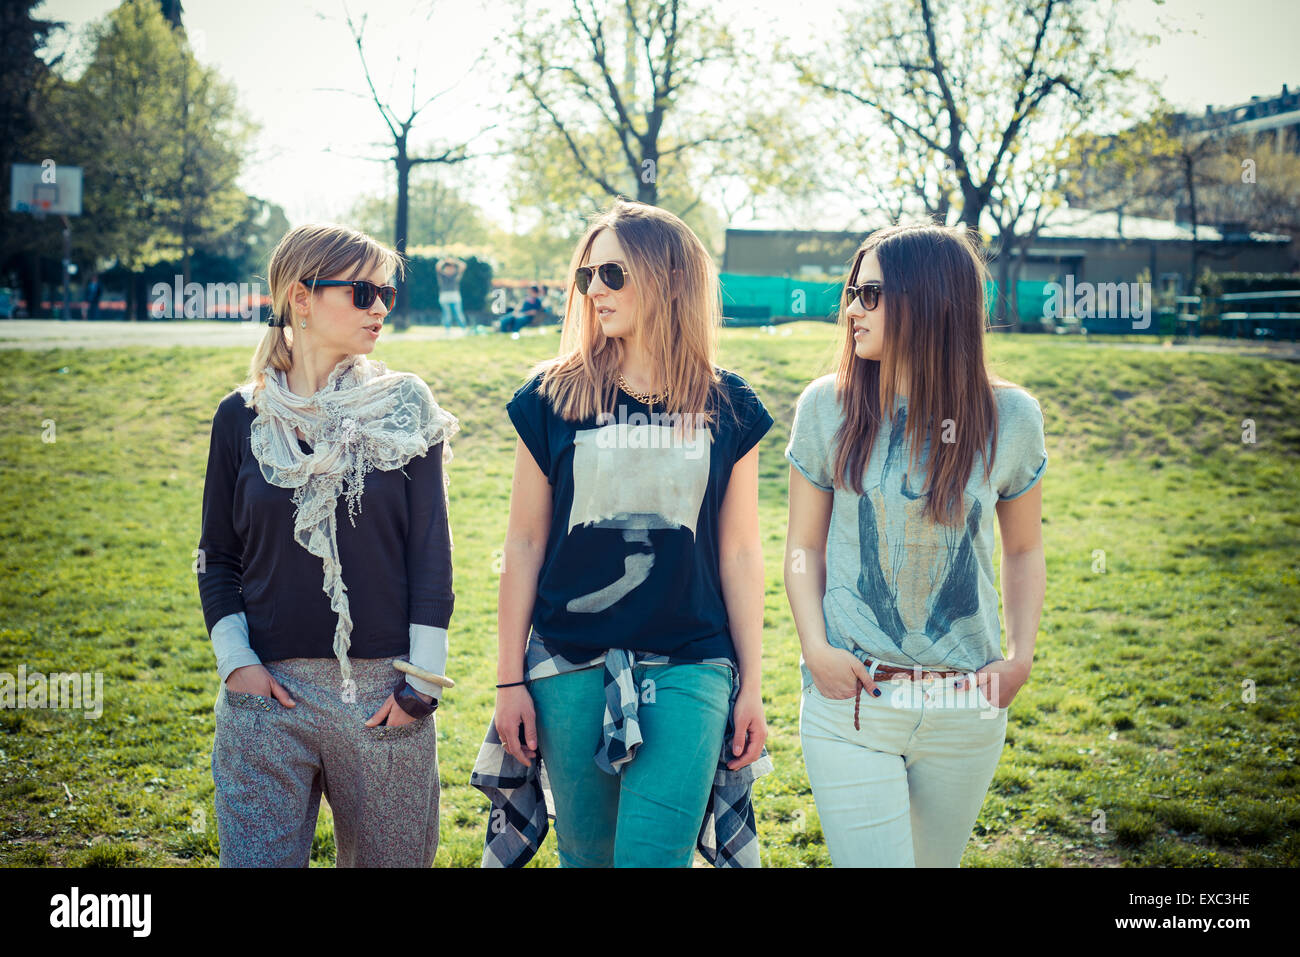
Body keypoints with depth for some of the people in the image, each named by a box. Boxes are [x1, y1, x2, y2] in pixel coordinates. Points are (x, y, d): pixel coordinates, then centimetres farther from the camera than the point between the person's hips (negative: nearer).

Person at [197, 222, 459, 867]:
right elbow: (217, 558, 10)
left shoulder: (407, 409, 2)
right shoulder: (242, 418, 5)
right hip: (269, 691, 0)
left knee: (391, 857, 9)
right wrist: (235, 661, -4)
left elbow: (430, 548, 0)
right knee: (257, 858, 1)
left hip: (382, 690, 0)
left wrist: (423, 677, -5)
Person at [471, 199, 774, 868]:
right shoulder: (552, 398, 0)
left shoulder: (727, 409, 1)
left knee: (654, 856, -7)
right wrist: (510, 681, 2)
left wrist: (751, 686, 6)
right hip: (571, 668, 1)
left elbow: (739, 554, 5)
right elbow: (524, 544, 3)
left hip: (688, 668, -1)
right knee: (587, 853, 11)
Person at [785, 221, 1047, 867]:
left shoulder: (1008, 416, -2)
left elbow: (1023, 550, 10)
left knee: (935, 860, 16)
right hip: (848, 698, -1)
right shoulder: (827, 408, -3)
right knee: (869, 859, -7)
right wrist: (816, 649, -9)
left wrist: (1021, 656, -1)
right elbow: (804, 546, 4)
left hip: (967, 711, 1)